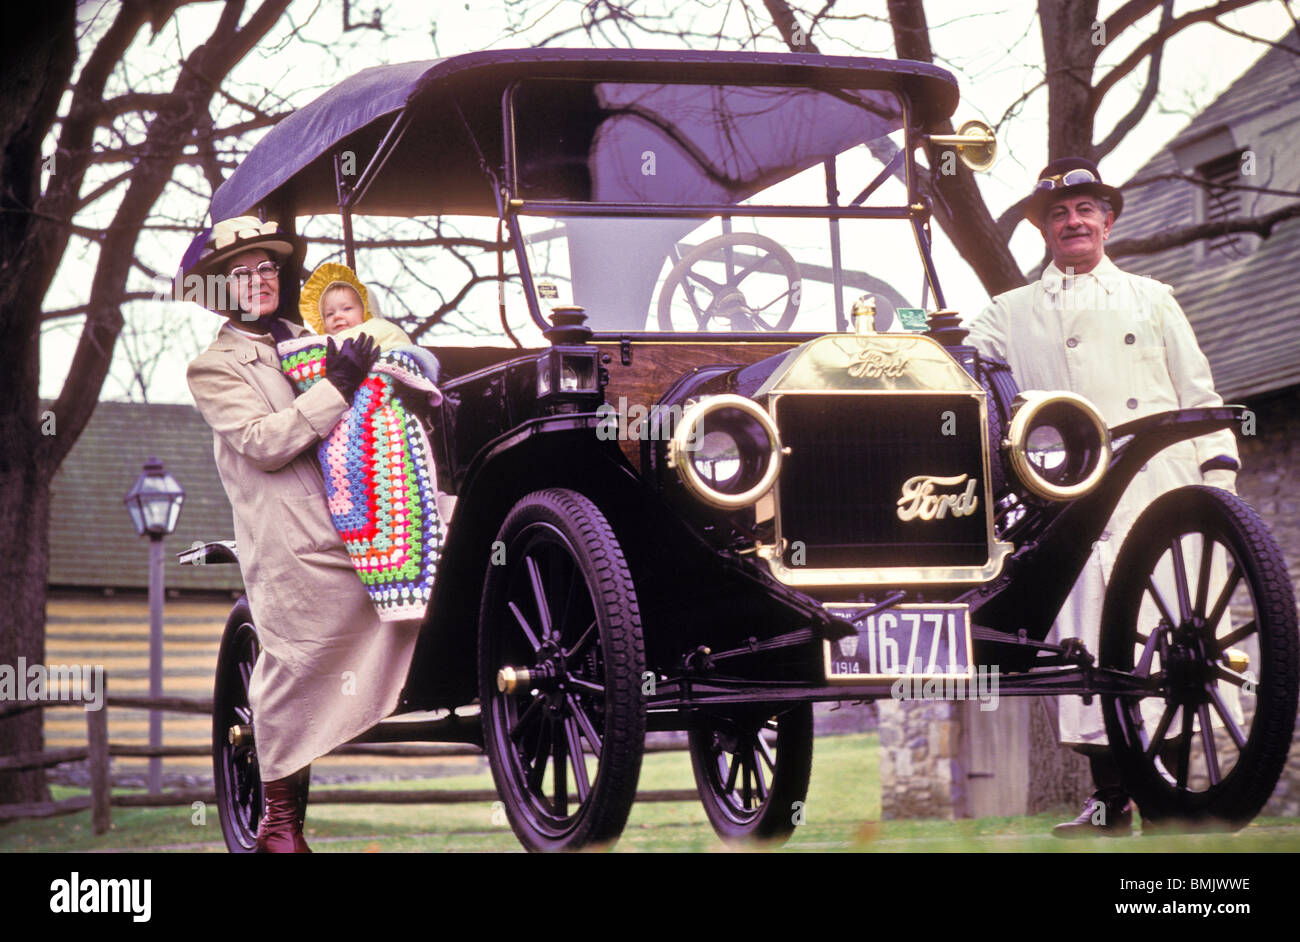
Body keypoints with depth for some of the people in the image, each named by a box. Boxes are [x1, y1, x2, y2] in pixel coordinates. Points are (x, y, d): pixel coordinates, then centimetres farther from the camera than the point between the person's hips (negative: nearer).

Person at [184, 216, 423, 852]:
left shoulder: (306, 339, 20)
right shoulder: (213, 368, 0)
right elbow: (262, 442, -15)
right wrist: (336, 386, -17)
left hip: (356, 531, 7)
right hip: (290, 551, -6)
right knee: (292, 677, -5)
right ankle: (279, 824, 7)